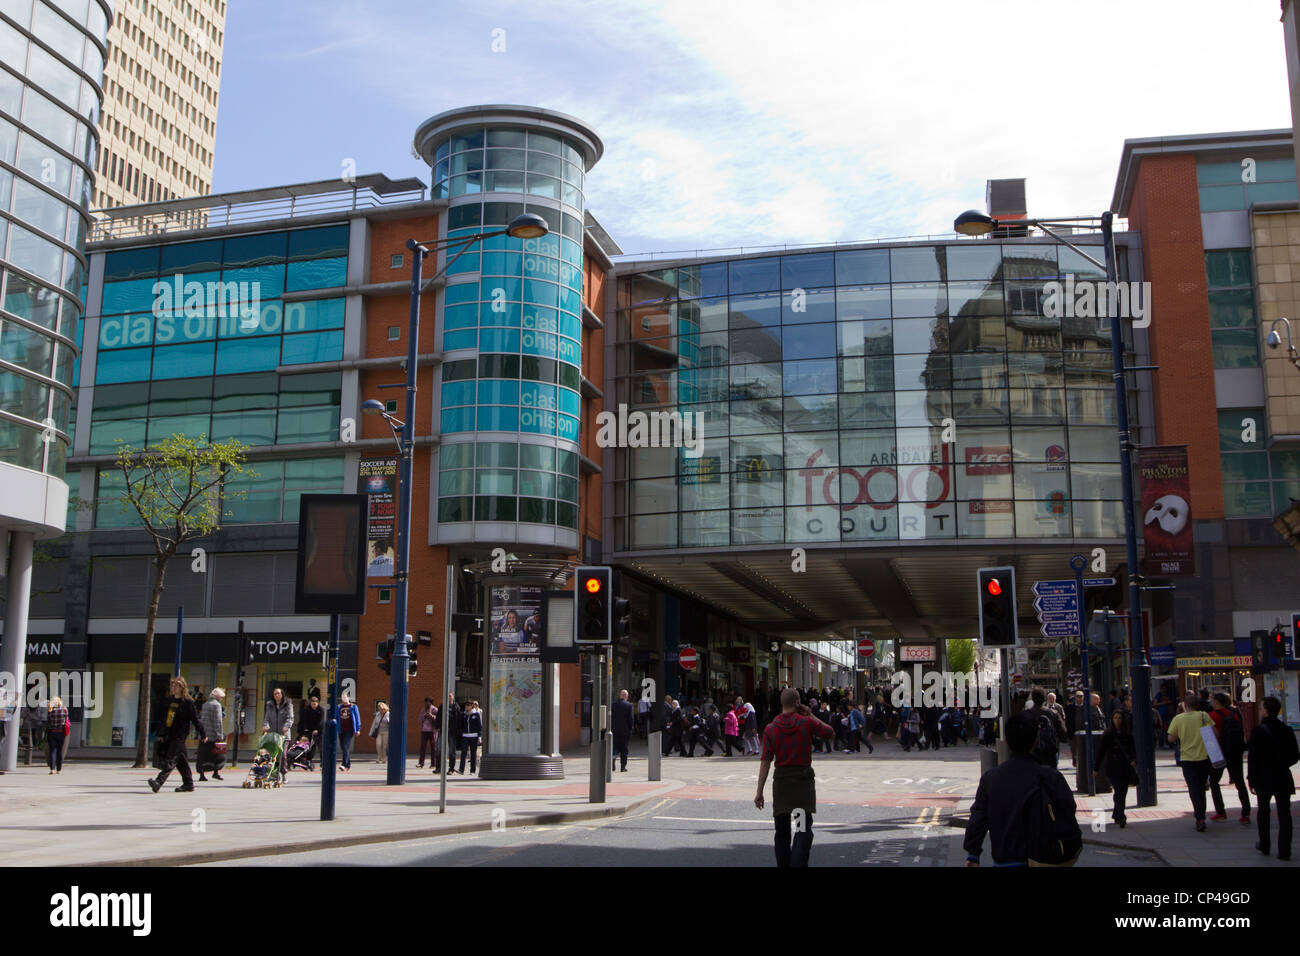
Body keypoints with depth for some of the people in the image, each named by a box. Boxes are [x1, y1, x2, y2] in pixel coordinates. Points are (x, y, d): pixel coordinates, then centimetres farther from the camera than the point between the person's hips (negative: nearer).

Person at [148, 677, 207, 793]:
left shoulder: (187, 702, -6)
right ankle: (188, 784, 16)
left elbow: (195, 719, -3)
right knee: (181, 760, 10)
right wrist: (161, 734, 21)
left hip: (179, 735, -7)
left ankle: (159, 781, -24)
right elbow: (164, 718, 21)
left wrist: (203, 735, 1)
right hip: (169, 735, 7)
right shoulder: (169, 701, 14)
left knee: (170, 760, -13)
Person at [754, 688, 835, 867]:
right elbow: (830, 733, 11)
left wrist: (759, 792, 0)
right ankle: (798, 863, -24)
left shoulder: (770, 729, -1)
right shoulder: (807, 722, -5)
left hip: (781, 780, 2)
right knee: (803, 829, -8)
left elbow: (765, 762, -3)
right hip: (804, 778, -2)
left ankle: (783, 863, 20)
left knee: (782, 830, 14)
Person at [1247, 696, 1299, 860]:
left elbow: (1252, 758, -12)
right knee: (1284, 814, 4)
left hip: (1264, 779, -2)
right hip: (1283, 779, 2)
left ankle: (1264, 845, 25)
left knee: (1263, 812, 16)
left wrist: (1251, 780, -4)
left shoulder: (1258, 731, -13)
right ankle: (1284, 851, 1)